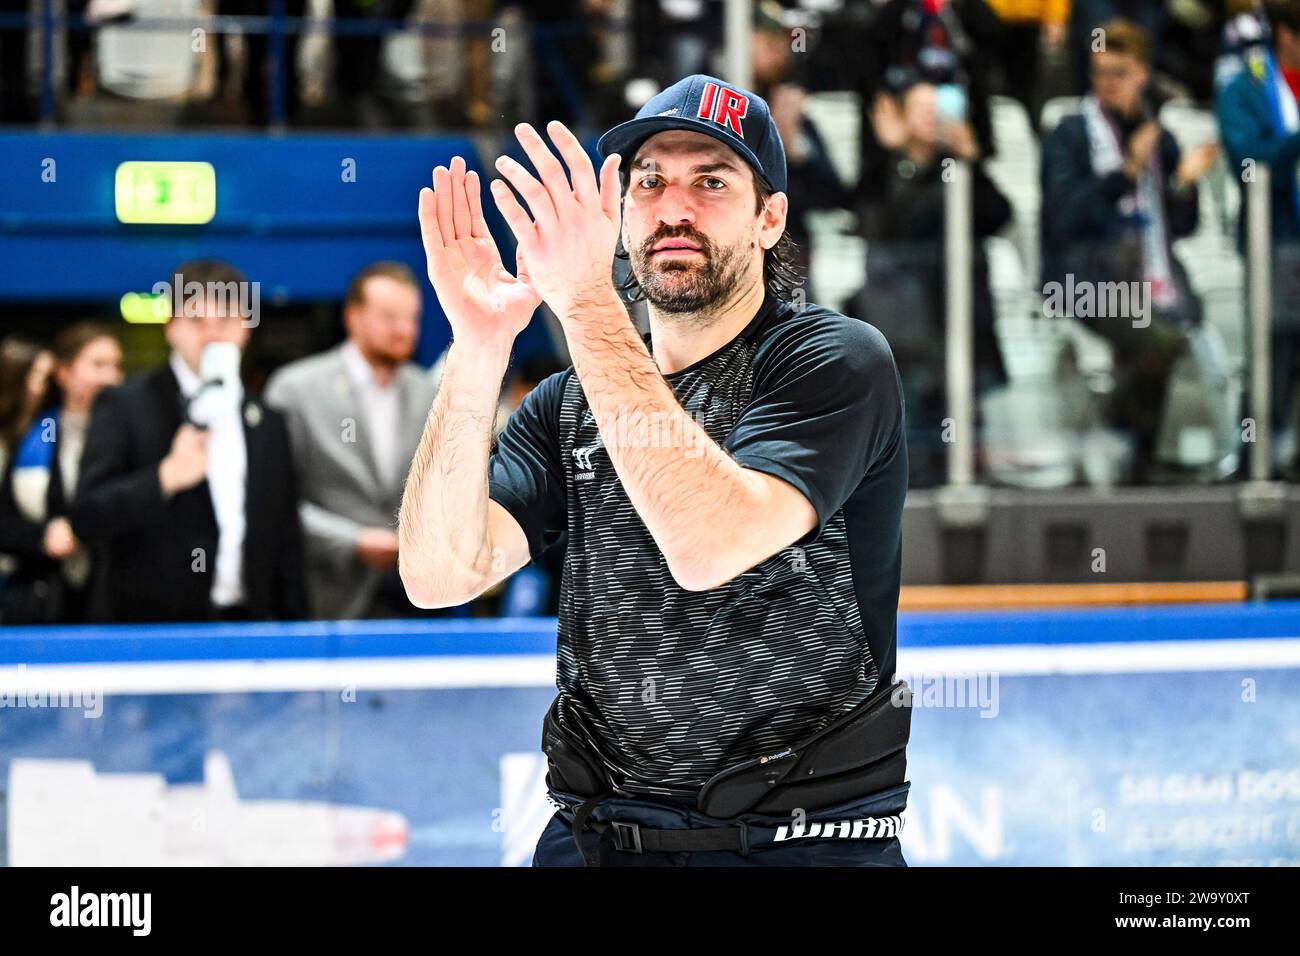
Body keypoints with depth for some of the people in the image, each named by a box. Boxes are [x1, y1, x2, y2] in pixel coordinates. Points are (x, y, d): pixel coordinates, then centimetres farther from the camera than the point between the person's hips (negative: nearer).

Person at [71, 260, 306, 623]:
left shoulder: (268, 425, 13)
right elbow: (86, 518, -11)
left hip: (244, 631, 4)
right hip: (147, 630, -4)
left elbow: (285, 544, 17)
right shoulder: (125, 407, -1)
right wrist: (166, 476, -25)